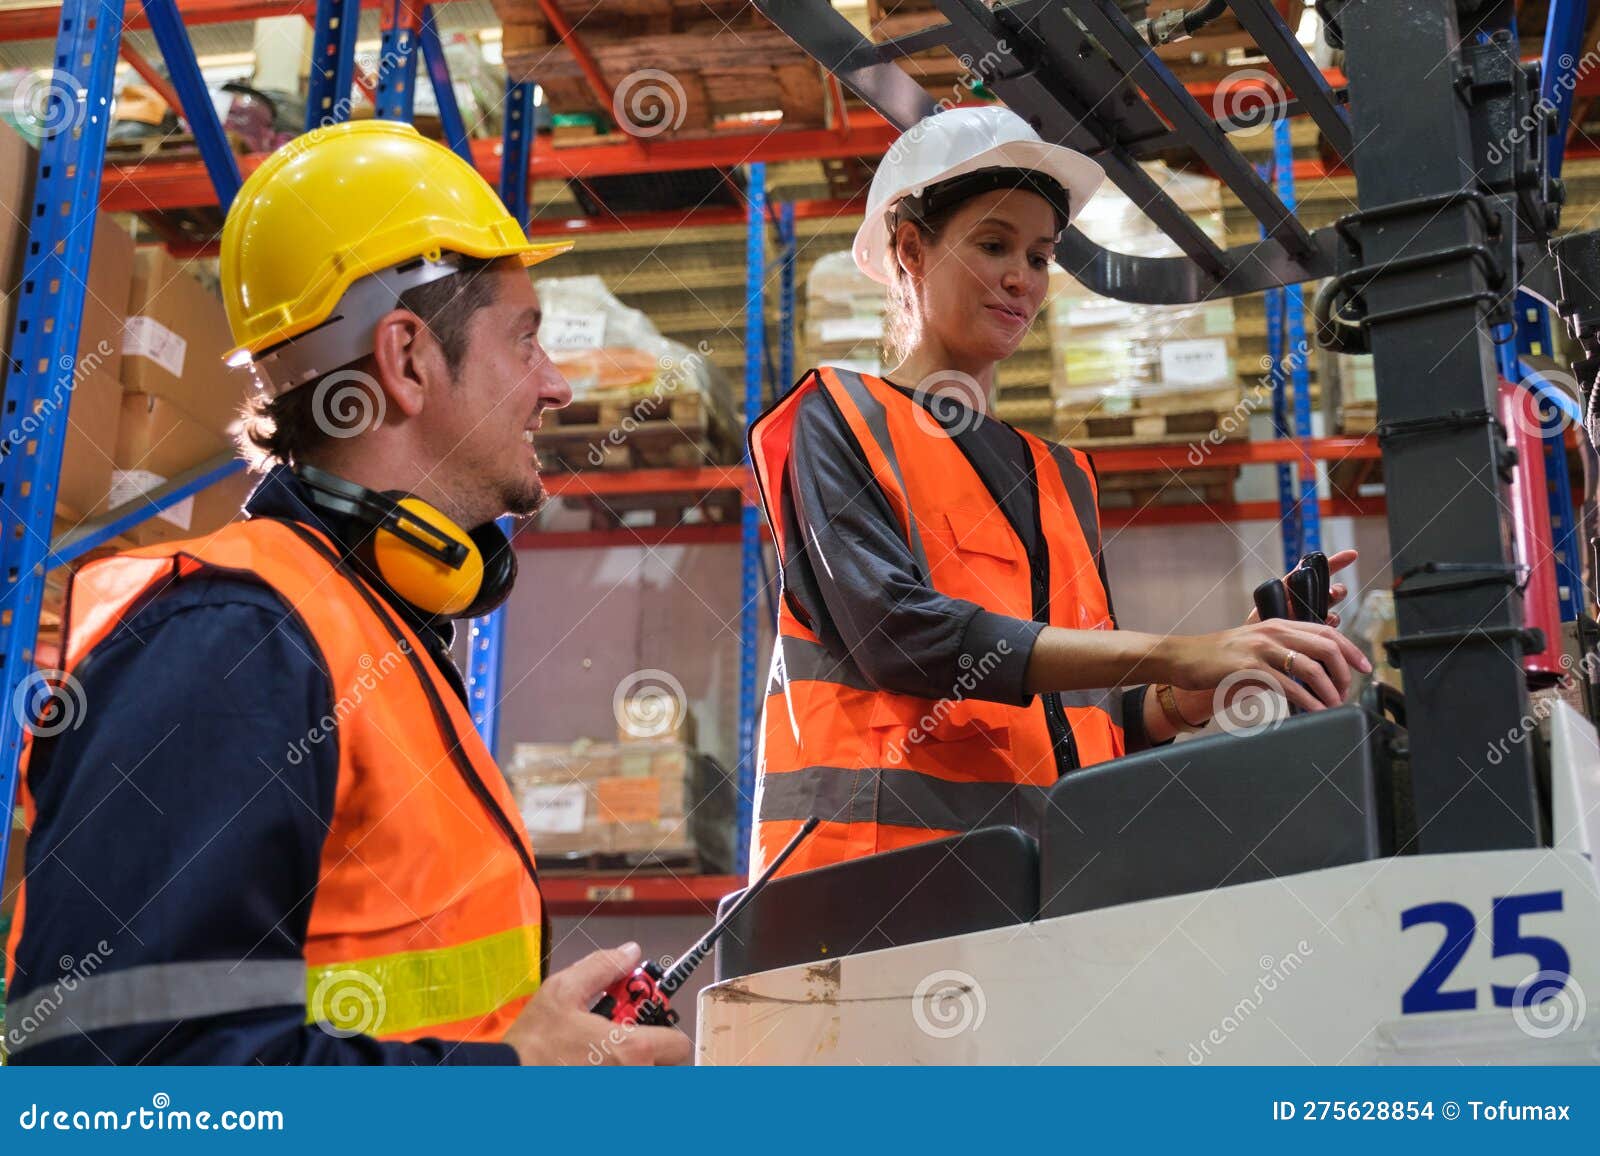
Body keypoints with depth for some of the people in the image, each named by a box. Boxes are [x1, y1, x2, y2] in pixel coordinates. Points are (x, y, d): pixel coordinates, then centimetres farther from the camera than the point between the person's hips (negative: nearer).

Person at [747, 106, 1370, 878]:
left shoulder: (1060, 479, 21)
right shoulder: (838, 420, 4)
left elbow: (1086, 717, 18)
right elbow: (894, 632, -13)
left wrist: (1185, 700, -4)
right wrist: (1169, 653, -19)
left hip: (1053, 861, 6)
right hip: (884, 855, -5)